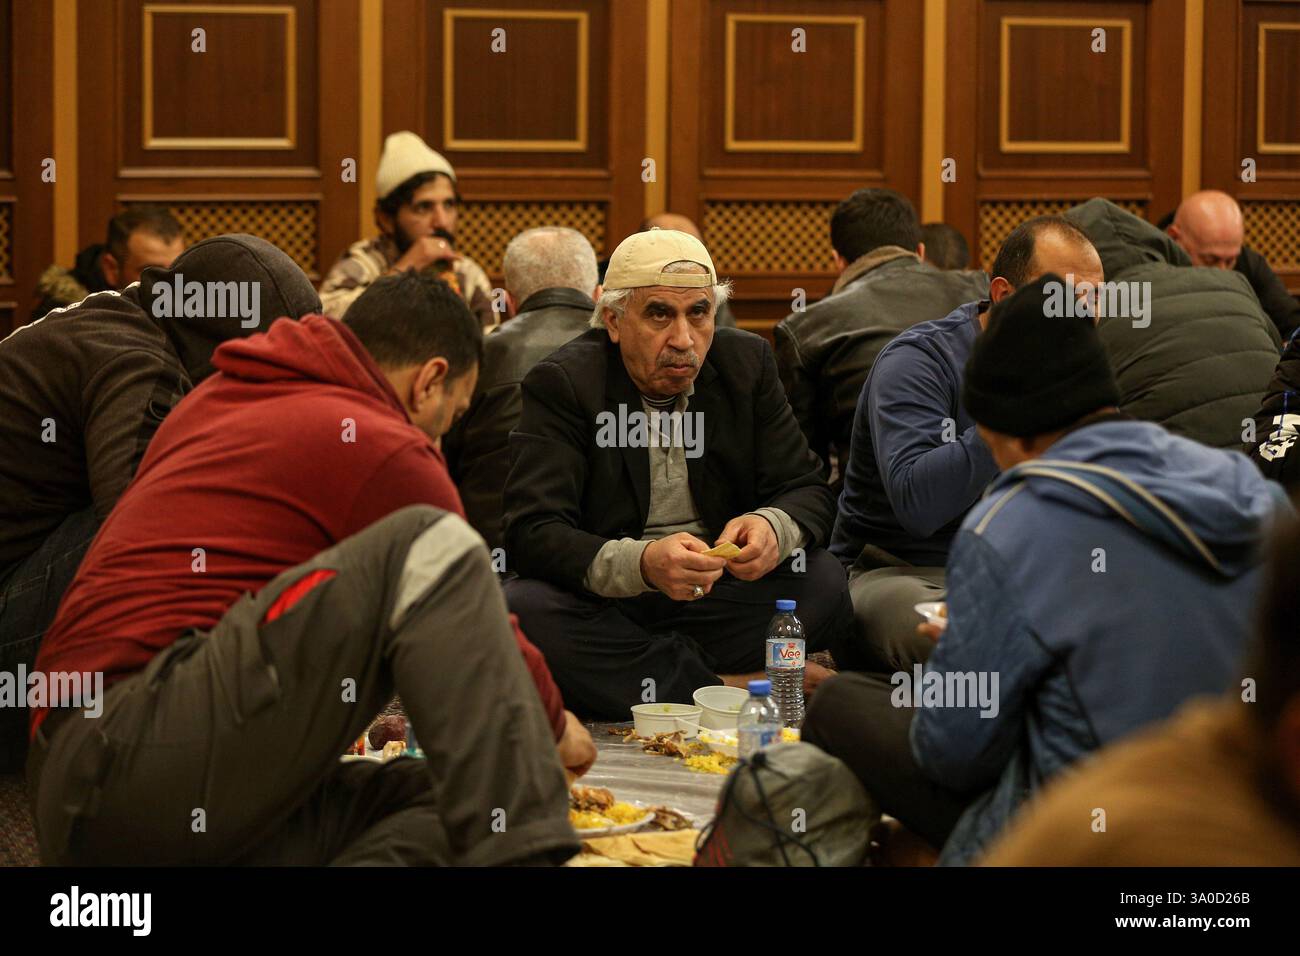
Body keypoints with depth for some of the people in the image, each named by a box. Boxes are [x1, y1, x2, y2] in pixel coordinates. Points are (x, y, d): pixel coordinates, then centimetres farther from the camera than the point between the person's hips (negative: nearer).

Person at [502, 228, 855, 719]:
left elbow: (808, 492, 3)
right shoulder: (561, 383, -9)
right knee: (520, 609, -34)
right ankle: (733, 687, -28)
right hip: (606, 601, -3)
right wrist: (641, 564, -37)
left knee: (824, 581, -22)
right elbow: (531, 533, -19)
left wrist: (774, 527, -23)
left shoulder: (746, 362, 3)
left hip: (717, 596, 3)